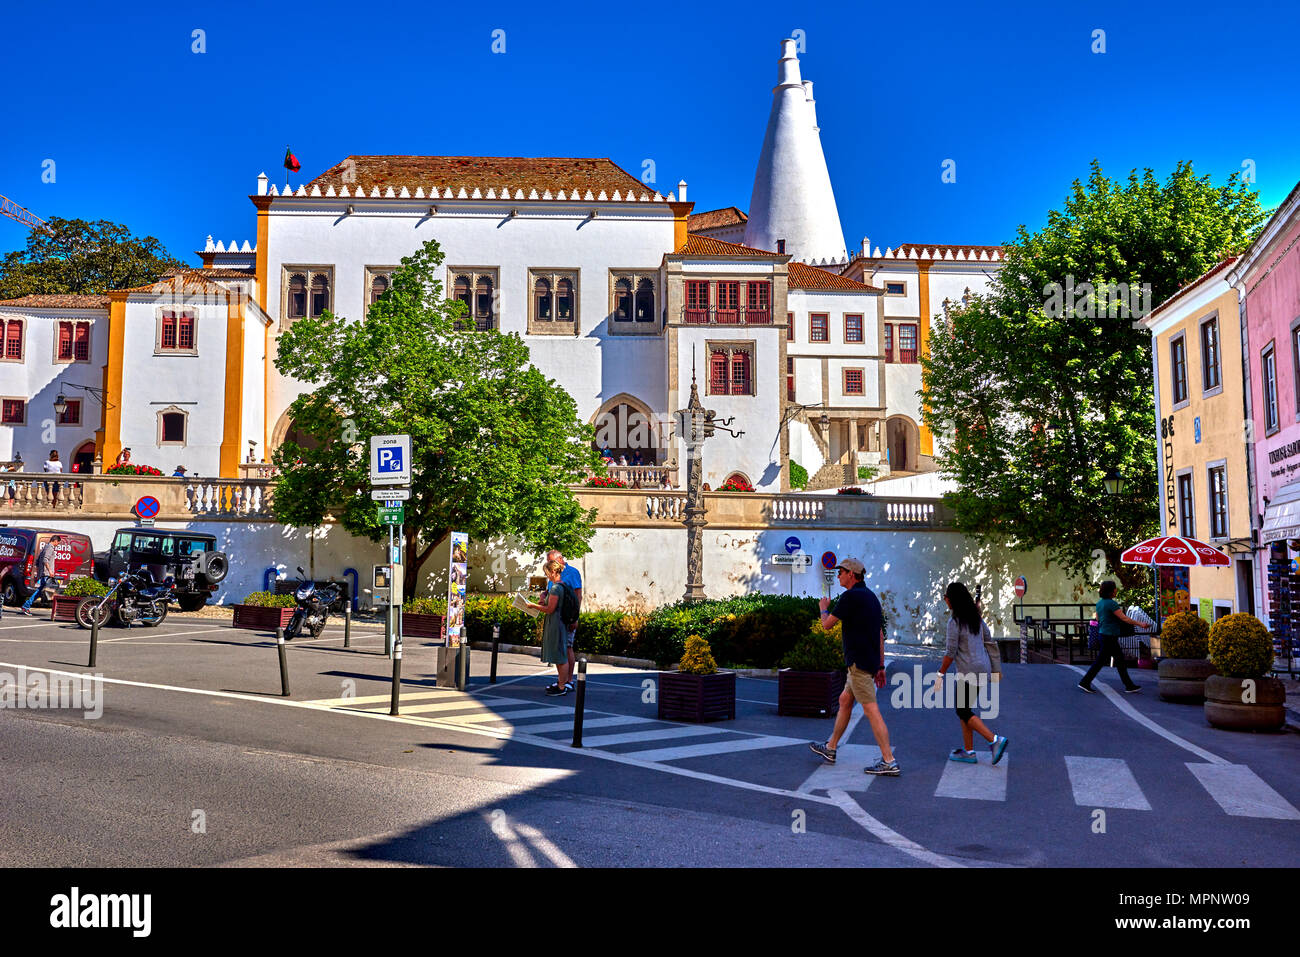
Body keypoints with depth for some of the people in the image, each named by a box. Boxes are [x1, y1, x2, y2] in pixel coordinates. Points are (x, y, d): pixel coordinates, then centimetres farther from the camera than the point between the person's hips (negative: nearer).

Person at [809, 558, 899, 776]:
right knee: (844, 701, 19)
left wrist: (824, 608, 13)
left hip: (859, 663, -10)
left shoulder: (850, 596, -14)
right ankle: (830, 749, 31)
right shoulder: (871, 596, 15)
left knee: (871, 710, -9)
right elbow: (880, 634, 17)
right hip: (870, 661, 10)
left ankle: (889, 762, -8)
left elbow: (827, 625, -8)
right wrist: (881, 666, 20)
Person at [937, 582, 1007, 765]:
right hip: (982, 666, 9)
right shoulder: (976, 617, 7)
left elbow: (951, 652, -15)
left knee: (963, 711, 2)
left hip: (969, 670, -8)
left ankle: (995, 740, -8)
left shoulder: (954, 621, -16)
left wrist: (941, 674, -6)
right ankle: (968, 752, 16)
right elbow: (988, 639, 17)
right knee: (963, 709, 15)